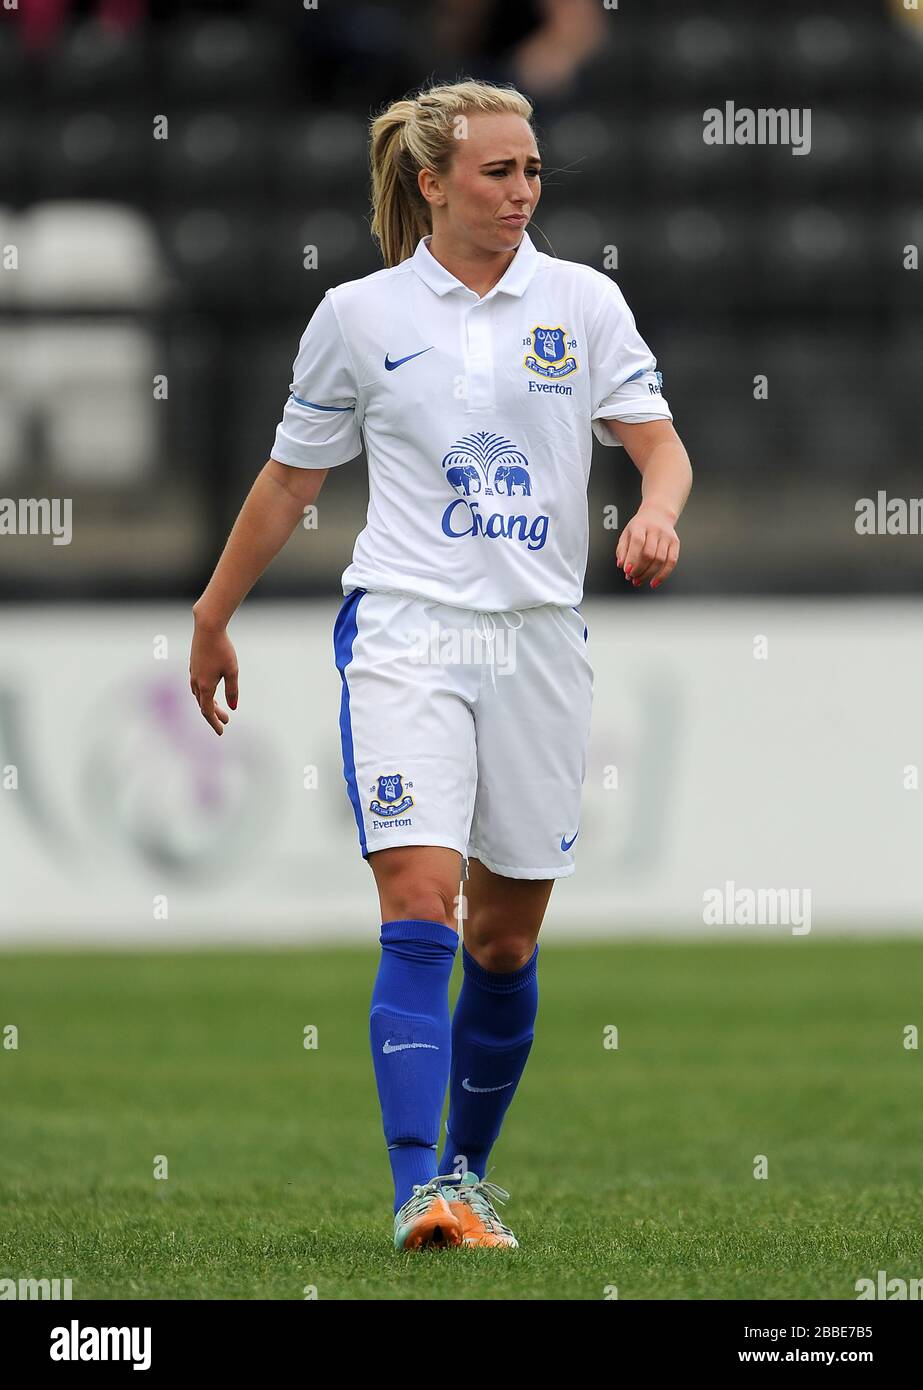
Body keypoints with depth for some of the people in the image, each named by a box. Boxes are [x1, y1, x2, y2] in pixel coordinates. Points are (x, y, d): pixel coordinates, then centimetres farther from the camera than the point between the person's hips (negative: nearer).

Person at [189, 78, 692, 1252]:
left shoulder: (583, 303, 6)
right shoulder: (358, 316, 3)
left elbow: (659, 444, 1)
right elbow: (290, 480, 13)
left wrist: (656, 514, -21)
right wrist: (213, 616, 17)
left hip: (539, 642, 3)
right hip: (406, 634, -2)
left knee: (506, 939, 7)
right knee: (419, 913, -17)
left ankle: (468, 1169, 24)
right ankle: (419, 1192, -21)